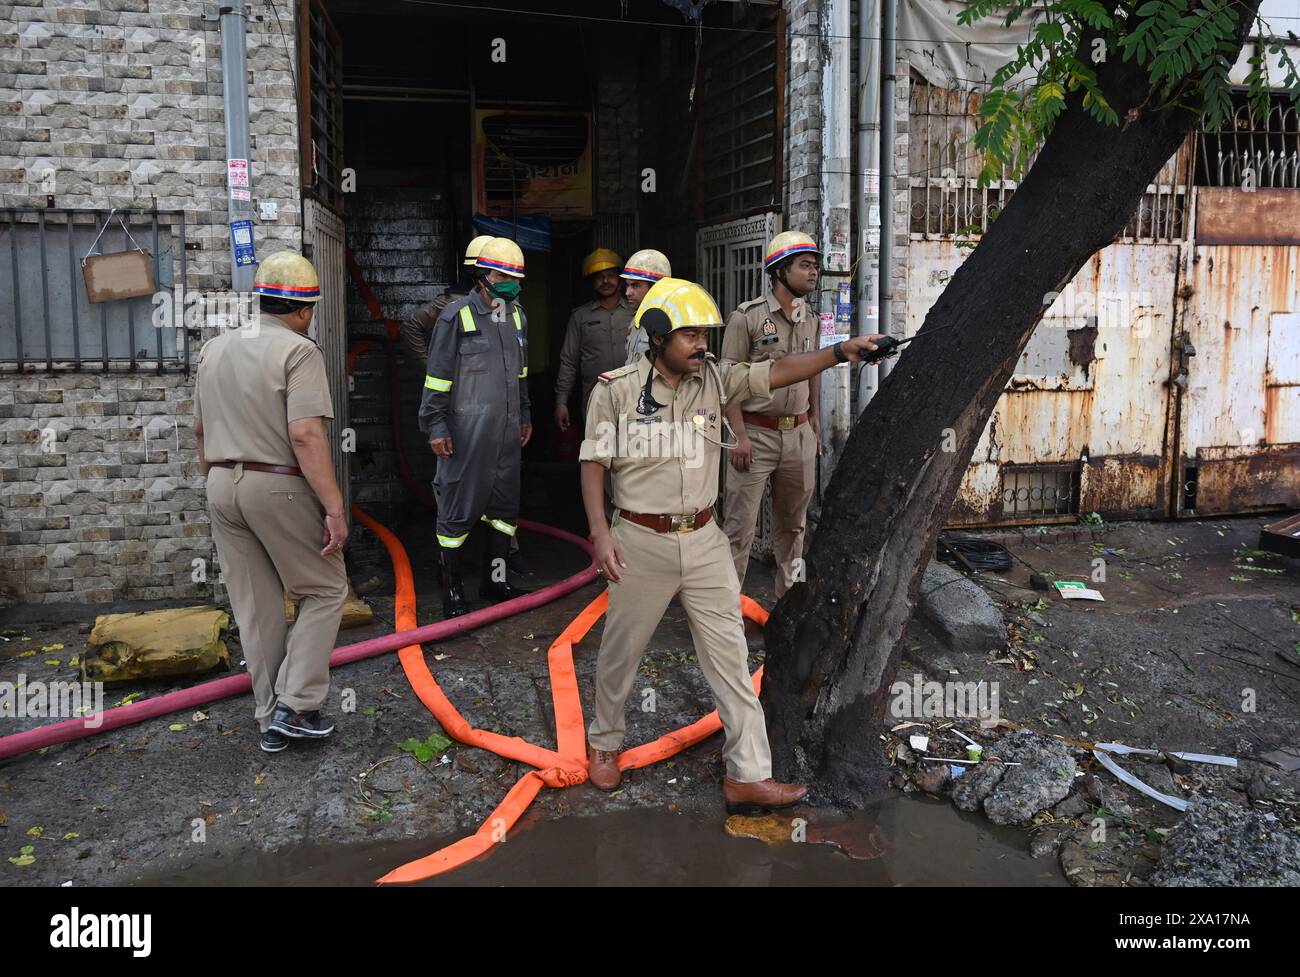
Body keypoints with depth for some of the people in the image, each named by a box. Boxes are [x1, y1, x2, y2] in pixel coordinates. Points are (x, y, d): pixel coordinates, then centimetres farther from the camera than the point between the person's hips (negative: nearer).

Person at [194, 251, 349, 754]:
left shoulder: (214, 349, 11)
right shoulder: (298, 352, -11)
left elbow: (201, 429, 18)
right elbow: (305, 435, -21)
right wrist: (334, 508, -20)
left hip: (223, 486, 7)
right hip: (279, 488, -7)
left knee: (255, 609, 12)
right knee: (324, 592, 9)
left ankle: (270, 719, 20)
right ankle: (296, 706, 2)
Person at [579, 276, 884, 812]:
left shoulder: (714, 379, 2)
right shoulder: (616, 389, -7)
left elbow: (776, 373, -8)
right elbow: (593, 463, -5)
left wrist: (840, 352, -20)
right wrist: (600, 533, -13)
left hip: (703, 541, 3)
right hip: (640, 542, -3)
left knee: (730, 655, 3)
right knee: (621, 650, 12)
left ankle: (748, 774, 11)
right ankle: (604, 741, 38)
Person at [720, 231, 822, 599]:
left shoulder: (811, 320, 11)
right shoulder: (747, 317, -9)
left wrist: (814, 417, 18)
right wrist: (740, 435, -16)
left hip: (799, 434, 6)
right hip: (756, 434, -6)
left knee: (793, 522, 16)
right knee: (740, 525, -4)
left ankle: (790, 594, 29)